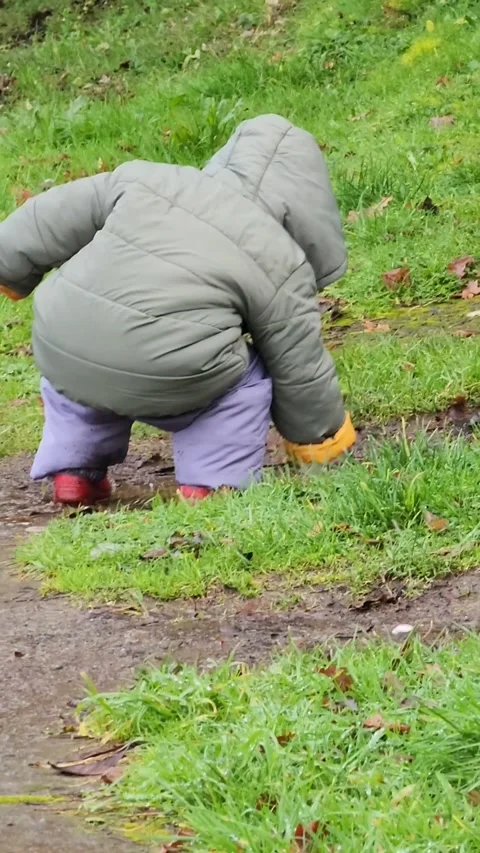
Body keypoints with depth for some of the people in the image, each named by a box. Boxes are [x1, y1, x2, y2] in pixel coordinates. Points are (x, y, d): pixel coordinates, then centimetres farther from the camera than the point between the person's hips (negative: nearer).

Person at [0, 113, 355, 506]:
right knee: (244, 378, 22)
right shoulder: (281, 267, 8)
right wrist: (320, 436, 32)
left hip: (62, 356, 4)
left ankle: (73, 469, 31)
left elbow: (51, 220, 22)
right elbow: (299, 369, 16)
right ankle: (210, 485, 10)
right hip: (165, 383, -4)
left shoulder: (143, 179, 18)